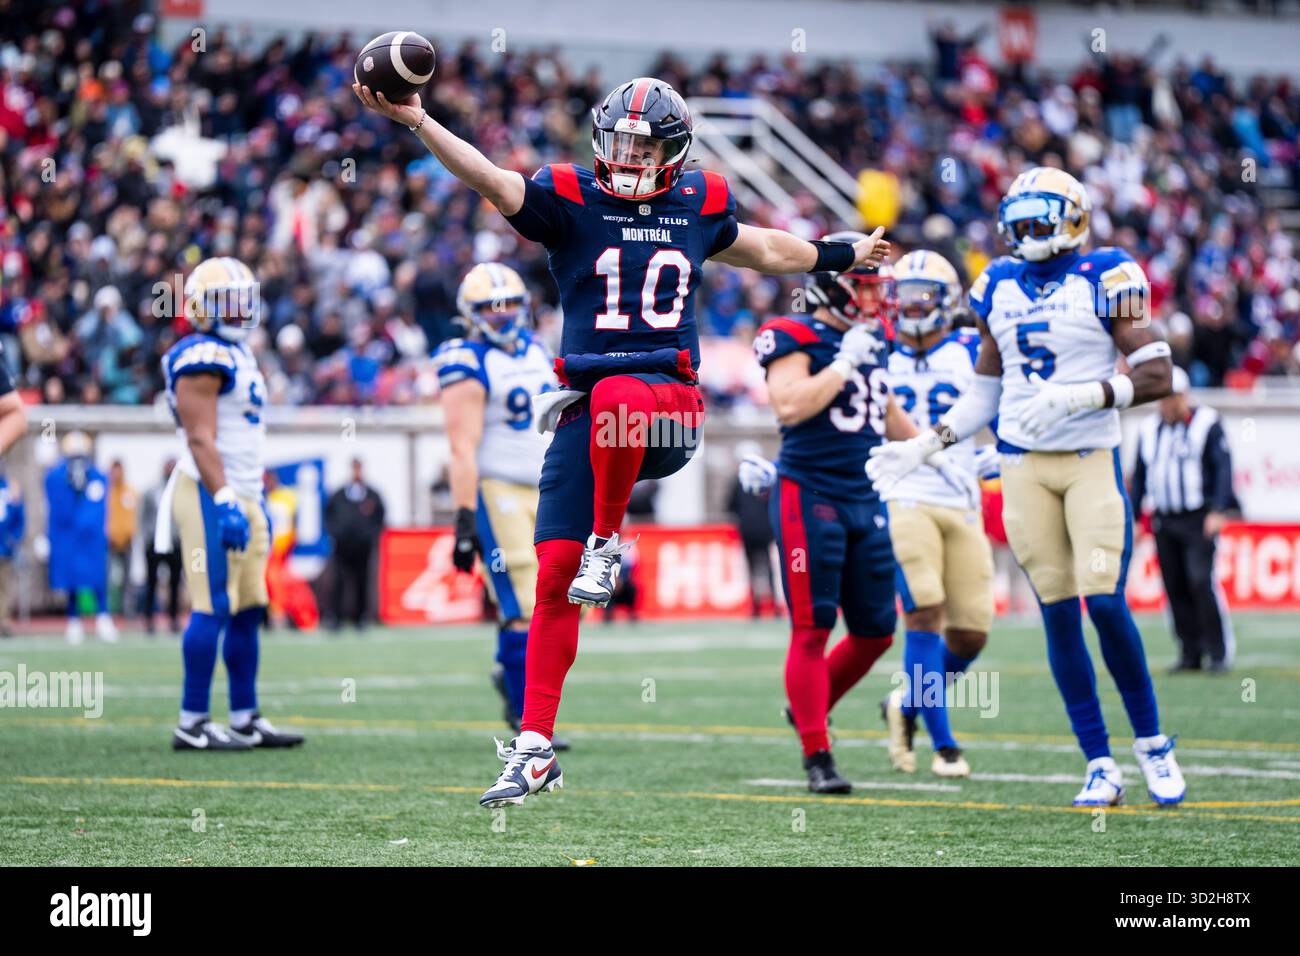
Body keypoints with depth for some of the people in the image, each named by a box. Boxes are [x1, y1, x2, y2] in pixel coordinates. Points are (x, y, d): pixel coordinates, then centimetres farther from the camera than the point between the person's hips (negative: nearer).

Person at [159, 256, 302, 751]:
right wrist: (224, 502, -25)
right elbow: (201, 440, -19)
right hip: (211, 496, -10)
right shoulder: (201, 359, -13)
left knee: (249, 610, 10)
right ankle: (192, 723, -6)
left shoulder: (237, 353, 18)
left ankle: (246, 718, 15)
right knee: (214, 608, -9)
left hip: (241, 496, 10)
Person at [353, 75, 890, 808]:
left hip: (668, 399, -1)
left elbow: (759, 249, 31)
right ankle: (535, 748, 5)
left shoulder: (698, 204, 11)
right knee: (554, 580, -5)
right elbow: (490, 180, -11)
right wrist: (415, 120, -25)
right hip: (586, 404, 1)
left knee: (616, 394, -40)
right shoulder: (571, 199, 3)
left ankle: (608, 542, -16)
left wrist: (840, 256, 43)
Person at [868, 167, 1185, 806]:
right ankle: (1099, 765, 7)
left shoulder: (1104, 279, -4)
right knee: (1058, 611, 1)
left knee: (1104, 601, -14)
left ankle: (1152, 743, 5)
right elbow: (984, 395, 20)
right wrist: (922, 446, 11)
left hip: (1093, 460, -4)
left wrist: (1077, 395, -21)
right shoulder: (1000, 288, 11)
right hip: (1023, 466, 4)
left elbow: (1157, 377, -10)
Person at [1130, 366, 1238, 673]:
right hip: (1164, 521, 5)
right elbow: (1139, 477, 18)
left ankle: (1220, 651, -9)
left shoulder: (1207, 424, -3)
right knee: (1174, 587, 2)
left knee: (1202, 580, -16)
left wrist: (1217, 511, -17)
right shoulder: (1149, 429, 12)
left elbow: (1223, 468, -8)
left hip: (1199, 519, -5)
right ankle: (1190, 653, 9)